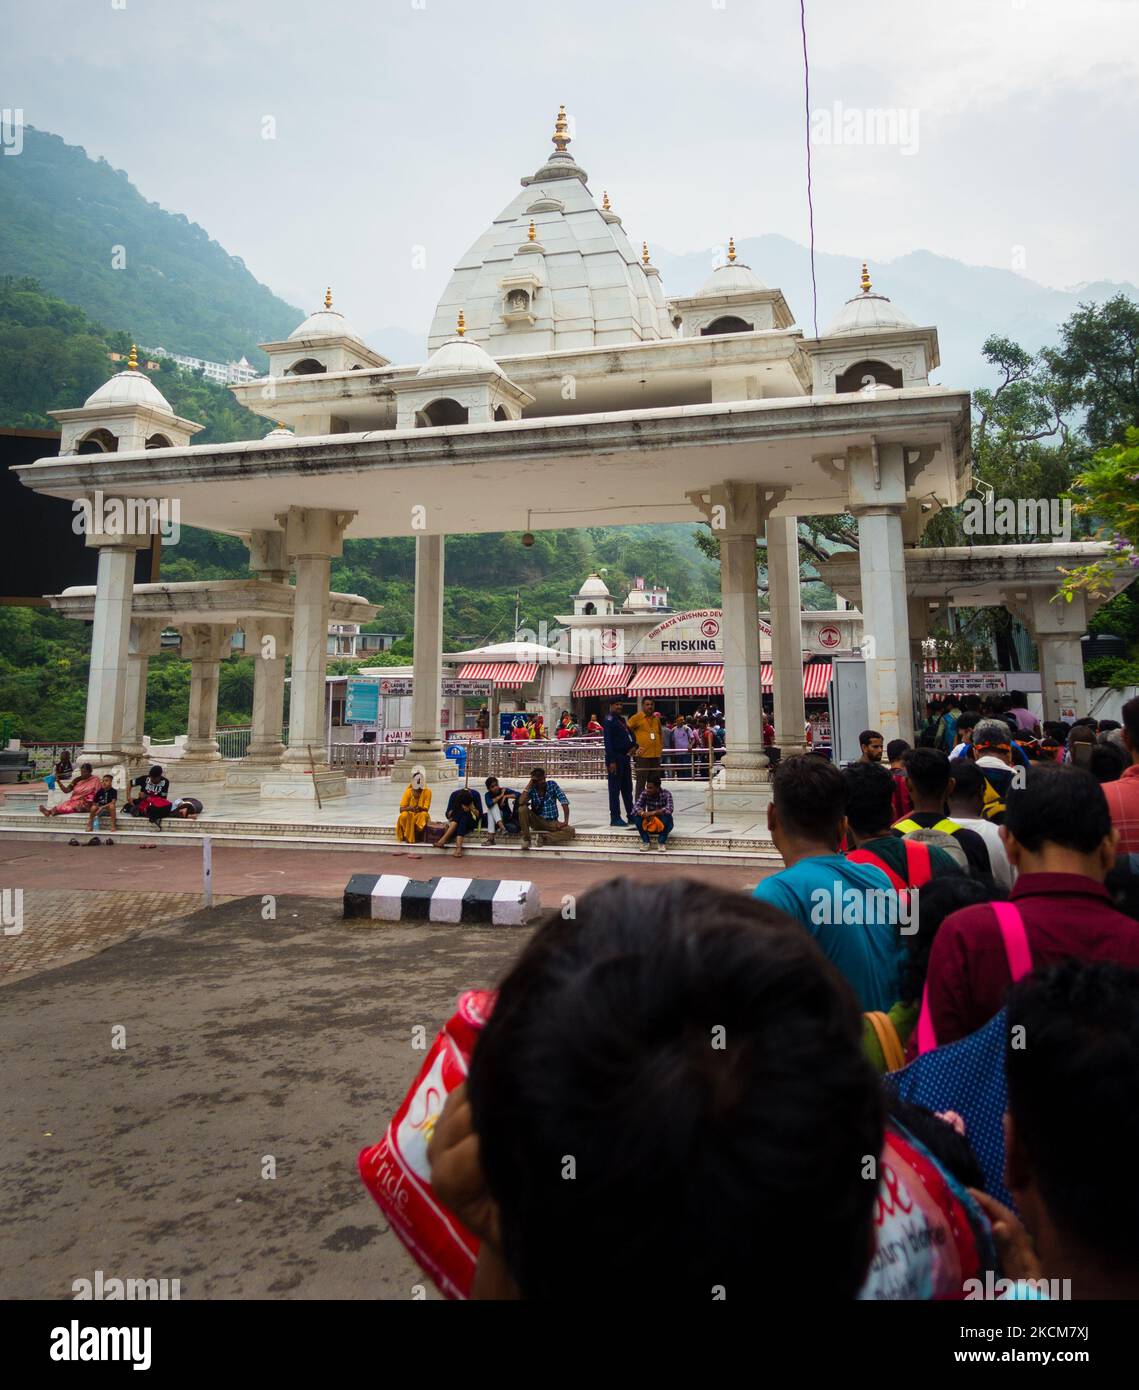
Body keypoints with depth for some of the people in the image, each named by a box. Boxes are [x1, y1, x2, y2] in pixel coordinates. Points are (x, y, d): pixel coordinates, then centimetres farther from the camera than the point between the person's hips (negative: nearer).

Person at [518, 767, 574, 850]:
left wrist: (566, 821, -20)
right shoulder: (531, 789, -5)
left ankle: (544, 838, -18)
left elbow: (564, 801, -9)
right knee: (522, 808, -27)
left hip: (552, 822, 0)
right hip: (537, 821, 0)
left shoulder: (552, 785, -5)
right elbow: (521, 802, -23)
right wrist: (529, 784, -18)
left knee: (571, 831, -26)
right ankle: (526, 839, -17)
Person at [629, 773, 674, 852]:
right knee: (636, 815, -24)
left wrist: (653, 812, -43)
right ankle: (646, 841, -13)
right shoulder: (645, 794, -9)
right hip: (648, 824, 2)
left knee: (667, 816, -34)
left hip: (662, 825, -2)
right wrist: (643, 814, -42)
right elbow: (635, 807, -22)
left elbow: (669, 809, -33)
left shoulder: (666, 794, -17)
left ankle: (662, 842, -16)